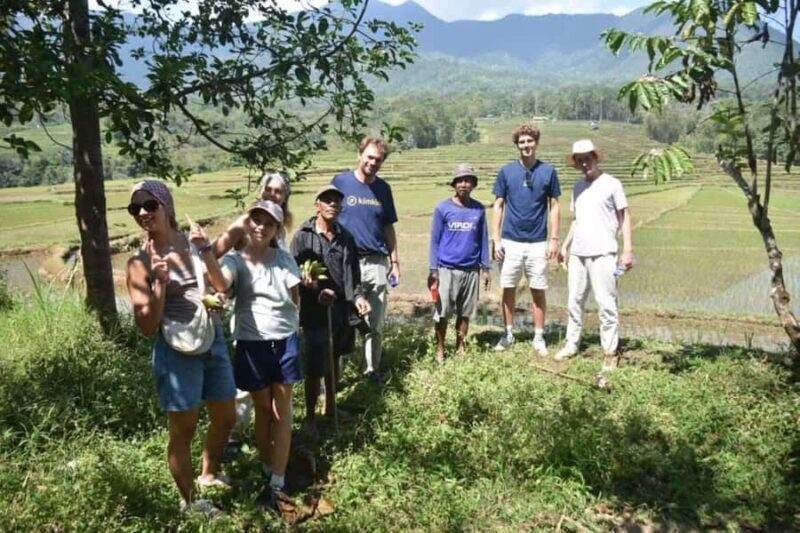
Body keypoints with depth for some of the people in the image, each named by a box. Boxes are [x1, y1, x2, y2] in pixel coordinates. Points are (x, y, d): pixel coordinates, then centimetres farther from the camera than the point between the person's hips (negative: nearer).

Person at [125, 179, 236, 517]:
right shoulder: (140, 264, -9)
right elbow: (147, 327, -12)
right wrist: (160, 283, -24)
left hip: (215, 341, 5)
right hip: (178, 352, -5)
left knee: (225, 419, 19)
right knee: (183, 430, 8)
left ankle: (209, 475, 46)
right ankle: (188, 502, 30)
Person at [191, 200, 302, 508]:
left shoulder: (284, 259, 0)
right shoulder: (236, 260, -6)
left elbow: (295, 299, -1)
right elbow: (221, 284, -29)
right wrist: (205, 250, -42)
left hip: (285, 342, 1)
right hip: (252, 345, -1)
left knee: (282, 411, 7)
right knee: (263, 409, 14)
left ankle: (277, 482, 16)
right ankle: (267, 469, 33)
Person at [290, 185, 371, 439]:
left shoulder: (345, 236, 10)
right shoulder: (303, 236, -7)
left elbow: (353, 273, 12)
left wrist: (358, 296, -3)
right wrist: (316, 293, -24)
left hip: (342, 310, 6)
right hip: (315, 312, -5)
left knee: (334, 361, 19)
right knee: (315, 368, -3)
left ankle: (330, 407, 37)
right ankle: (310, 418, 13)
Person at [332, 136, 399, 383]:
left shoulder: (383, 188, 10)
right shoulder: (340, 182, -1)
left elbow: (388, 227, 14)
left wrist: (394, 261, 10)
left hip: (377, 263, 3)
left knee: (376, 323, 8)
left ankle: (372, 369, 22)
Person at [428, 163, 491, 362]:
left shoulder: (479, 209, 4)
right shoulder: (443, 208, -3)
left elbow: (483, 240, 9)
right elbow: (435, 240, -1)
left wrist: (486, 268, 7)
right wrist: (433, 270, -5)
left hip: (471, 270, 2)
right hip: (447, 269, -2)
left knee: (465, 313, 10)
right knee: (442, 312, 1)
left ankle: (460, 347, 24)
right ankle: (440, 350, 15)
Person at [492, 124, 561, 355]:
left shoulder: (548, 171, 1)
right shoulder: (506, 171, 3)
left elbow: (554, 207, 5)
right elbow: (498, 206, 5)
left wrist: (554, 239, -2)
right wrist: (496, 239, -2)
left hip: (538, 243, -1)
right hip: (510, 242, 1)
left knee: (538, 291, 5)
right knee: (508, 289, 8)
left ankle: (539, 337, 17)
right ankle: (508, 333, 22)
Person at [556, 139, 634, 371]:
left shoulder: (611, 184, -1)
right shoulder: (578, 187, 15)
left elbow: (625, 217, -1)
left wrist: (628, 250, -8)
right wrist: (565, 245, 14)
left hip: (602, 253, -6)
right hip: (577, 253, 6)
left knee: (606, 303, -5)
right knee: (574, 301, 11)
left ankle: (610, 352, 2)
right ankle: (571, 344, 22)